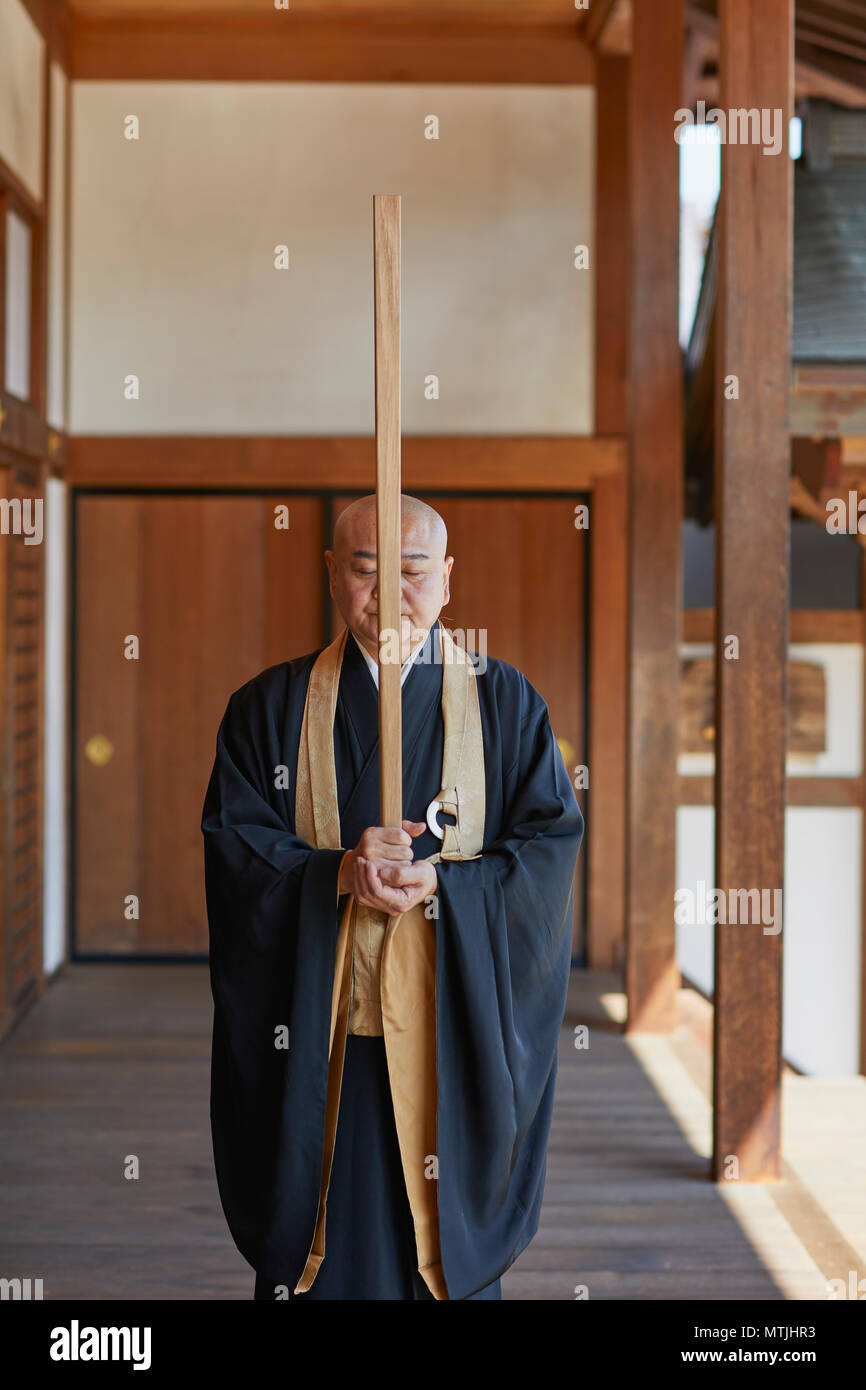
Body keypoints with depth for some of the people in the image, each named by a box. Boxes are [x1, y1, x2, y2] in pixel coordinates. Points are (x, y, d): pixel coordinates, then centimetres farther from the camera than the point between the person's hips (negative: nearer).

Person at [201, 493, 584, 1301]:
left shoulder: (508, 706, 4)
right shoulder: (270, 709, 6)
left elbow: (553, 843, -2)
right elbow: (232, 843, -2)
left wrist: (443, 884, -18)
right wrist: (338, 873, -19)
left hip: (456, 1037, 0)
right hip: (316, 1040, 0)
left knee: (450, 1240, 6)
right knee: (320, 1247, 6)